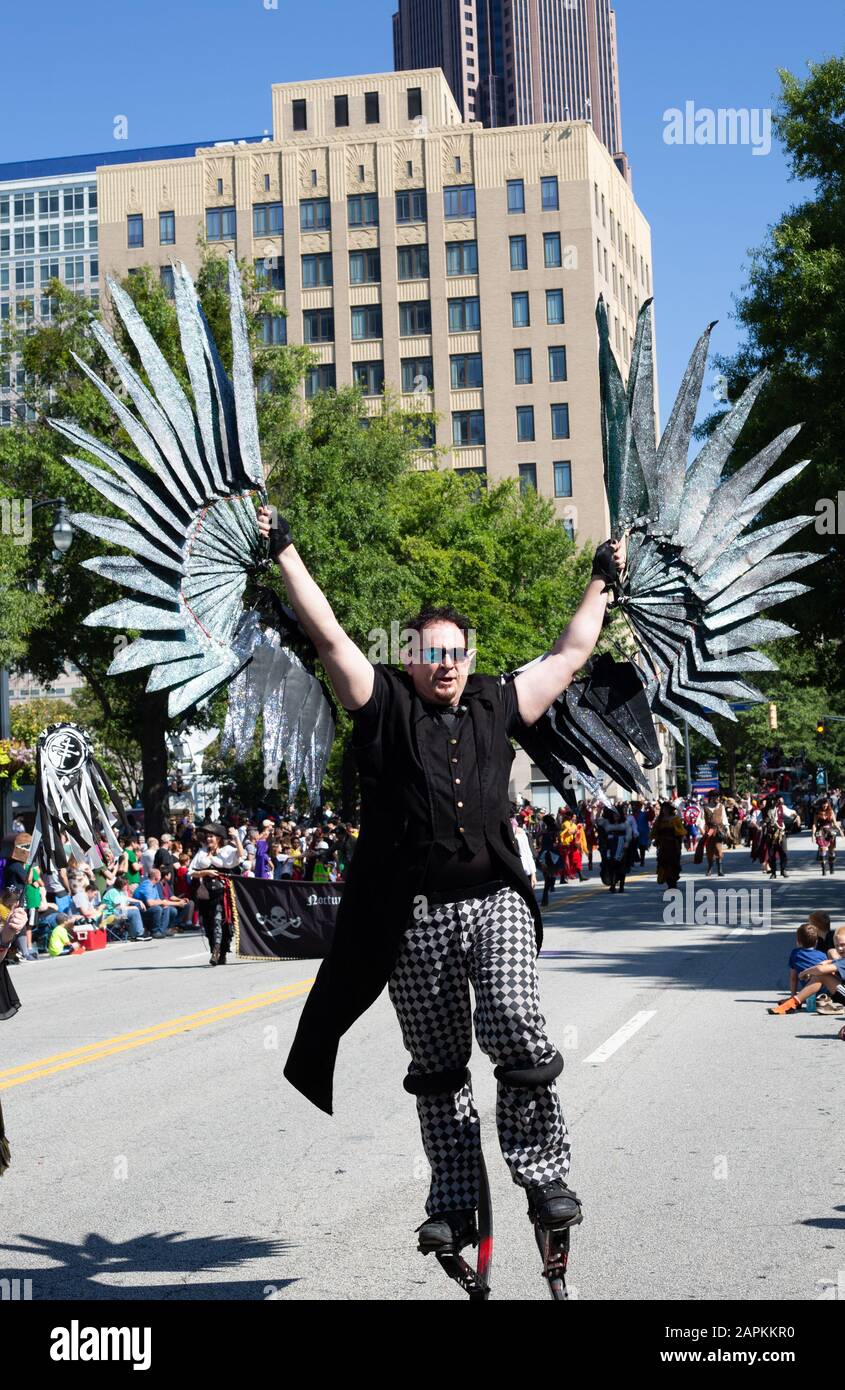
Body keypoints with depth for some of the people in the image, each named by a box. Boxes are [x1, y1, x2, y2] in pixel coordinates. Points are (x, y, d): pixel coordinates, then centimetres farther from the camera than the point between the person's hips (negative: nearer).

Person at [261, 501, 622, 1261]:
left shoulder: (496, 706, 14)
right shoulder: (386, 706, 7)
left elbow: (570, 655, 23)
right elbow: (330, 636, 3)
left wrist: (602, 583, 31)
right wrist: (286, 554, 2)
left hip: (496, 899, 1)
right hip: (414, 912, -1)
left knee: (515, 1026, -18)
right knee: (437, 1065, 7)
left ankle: (544, 1172, -1)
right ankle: (454, 1205, 17)